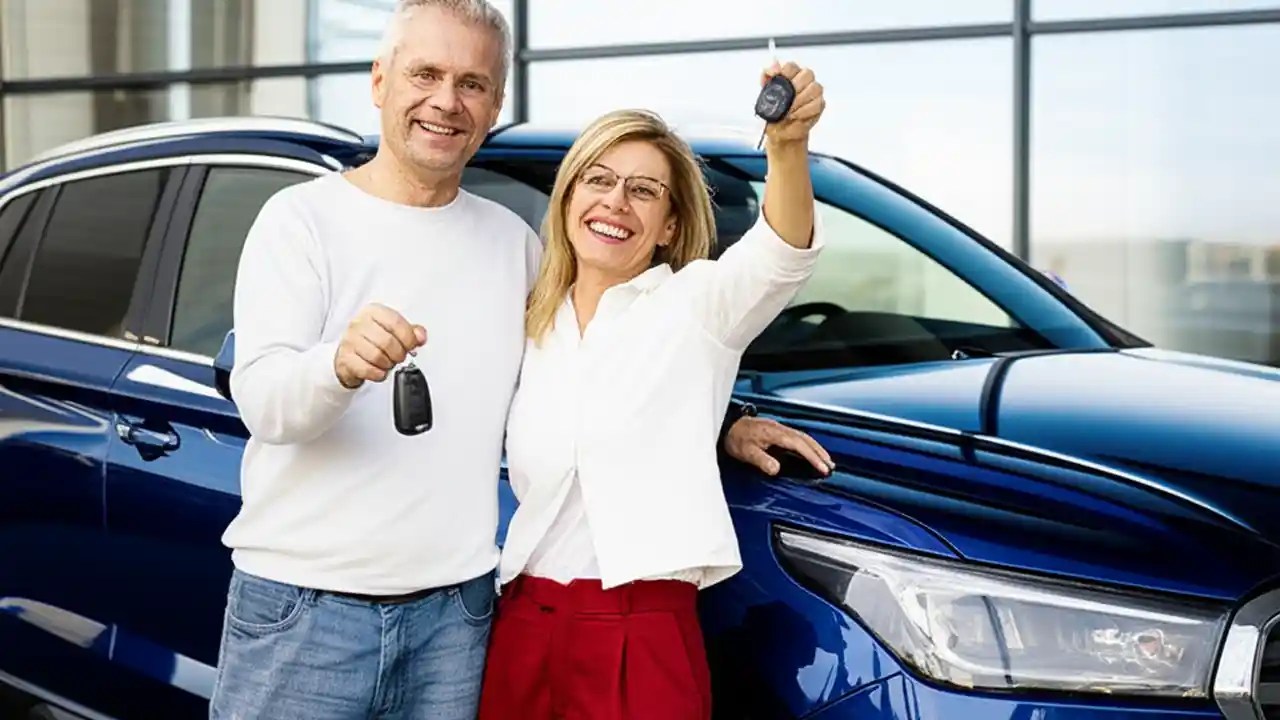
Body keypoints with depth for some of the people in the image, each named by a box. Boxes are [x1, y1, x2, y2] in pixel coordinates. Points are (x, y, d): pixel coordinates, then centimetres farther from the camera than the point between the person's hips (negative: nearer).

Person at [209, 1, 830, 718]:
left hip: (453, 609, 4)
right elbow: (261, 402, -15)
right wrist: (340, 365, -37)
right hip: (301, 605, -3)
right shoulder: (303, 217, -3)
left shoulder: (514, 242, 11)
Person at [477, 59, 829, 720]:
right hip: (522, 623, 5)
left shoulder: (693, 304, -3)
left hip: (643, 634, -5)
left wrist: (787, 145, -41)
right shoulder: (533, 328, 13)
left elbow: (781, 256, -24)